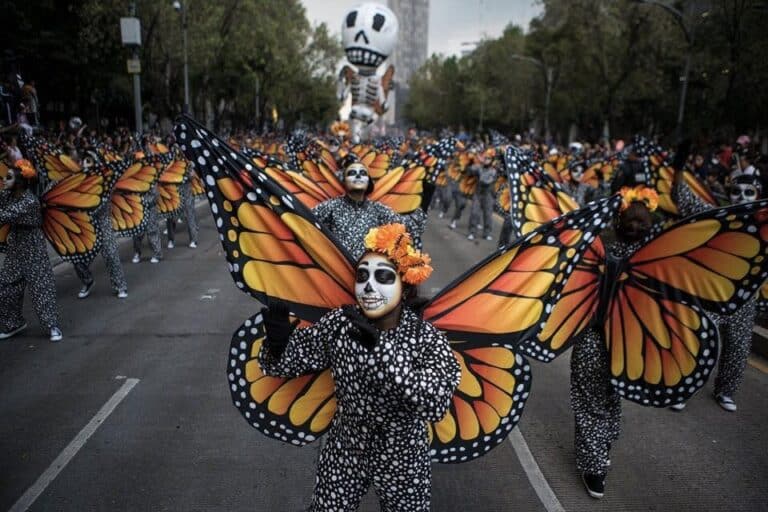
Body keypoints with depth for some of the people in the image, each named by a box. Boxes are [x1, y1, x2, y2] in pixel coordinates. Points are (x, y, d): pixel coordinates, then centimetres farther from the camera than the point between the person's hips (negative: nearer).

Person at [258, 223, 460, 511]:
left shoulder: (427, 338, -21)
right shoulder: (339, 323, -14)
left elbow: (435, 405, -35)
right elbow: (286, 361, -9)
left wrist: (380, 347, -43)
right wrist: (278, 341, -33)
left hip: (402, 460, -1)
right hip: (344, 452, 2)